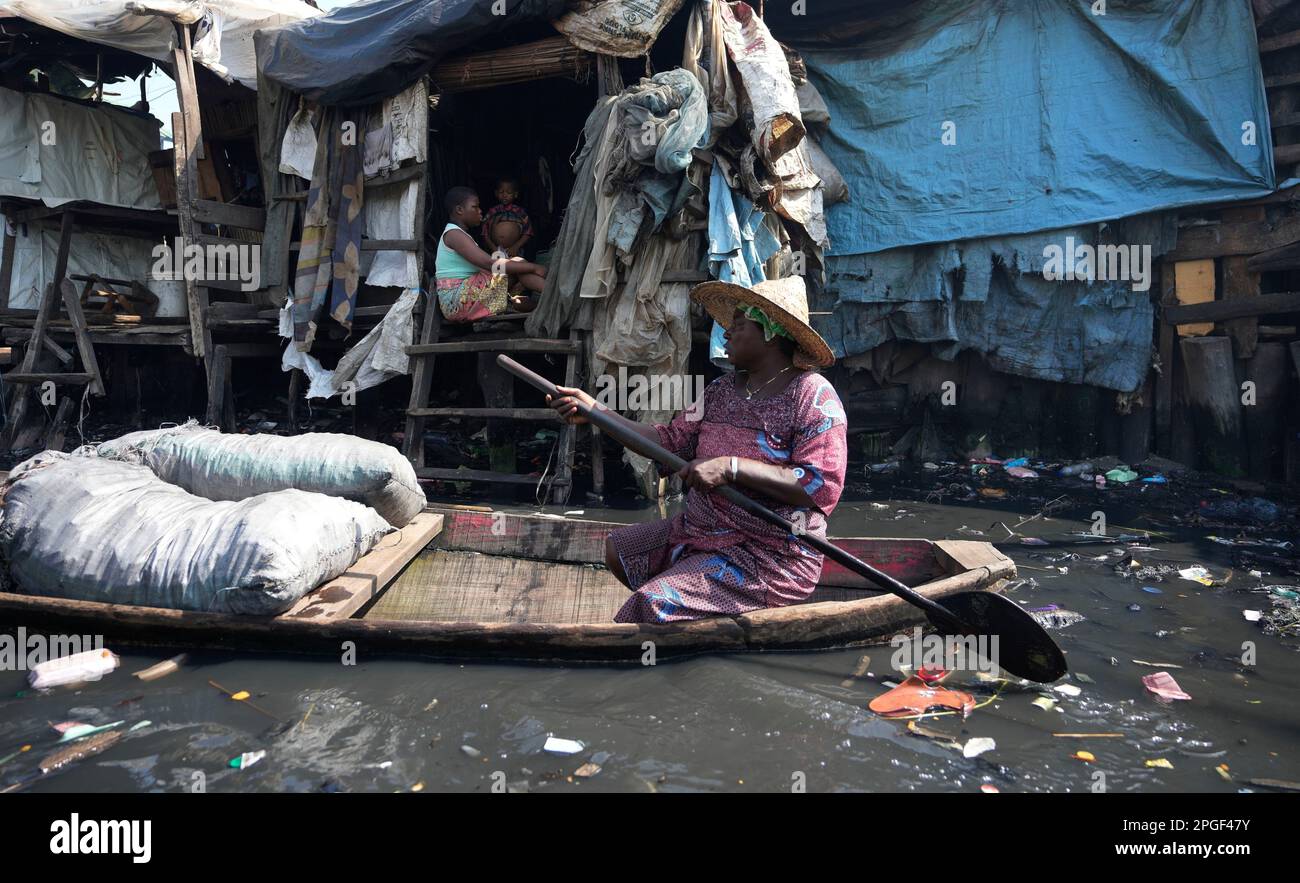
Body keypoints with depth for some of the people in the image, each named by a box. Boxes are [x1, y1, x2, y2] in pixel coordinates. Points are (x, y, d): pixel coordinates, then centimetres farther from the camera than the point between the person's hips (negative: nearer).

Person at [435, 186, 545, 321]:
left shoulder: (460, 234, 24)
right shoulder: (454, 234, -11)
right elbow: (490, 264, -23)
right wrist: (534, 267, -20)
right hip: (457, 300, -10)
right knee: (516, 263, -13)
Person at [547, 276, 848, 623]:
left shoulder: (813, 395, -15)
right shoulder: (721, 390, 9)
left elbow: (823, 488, -24)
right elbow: (670, 442, 5)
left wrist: (731, 467, -29)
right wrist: (595, 411, -2)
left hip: (770, 556, -9)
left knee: (652, 604, -22)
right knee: (618, 548, 20)